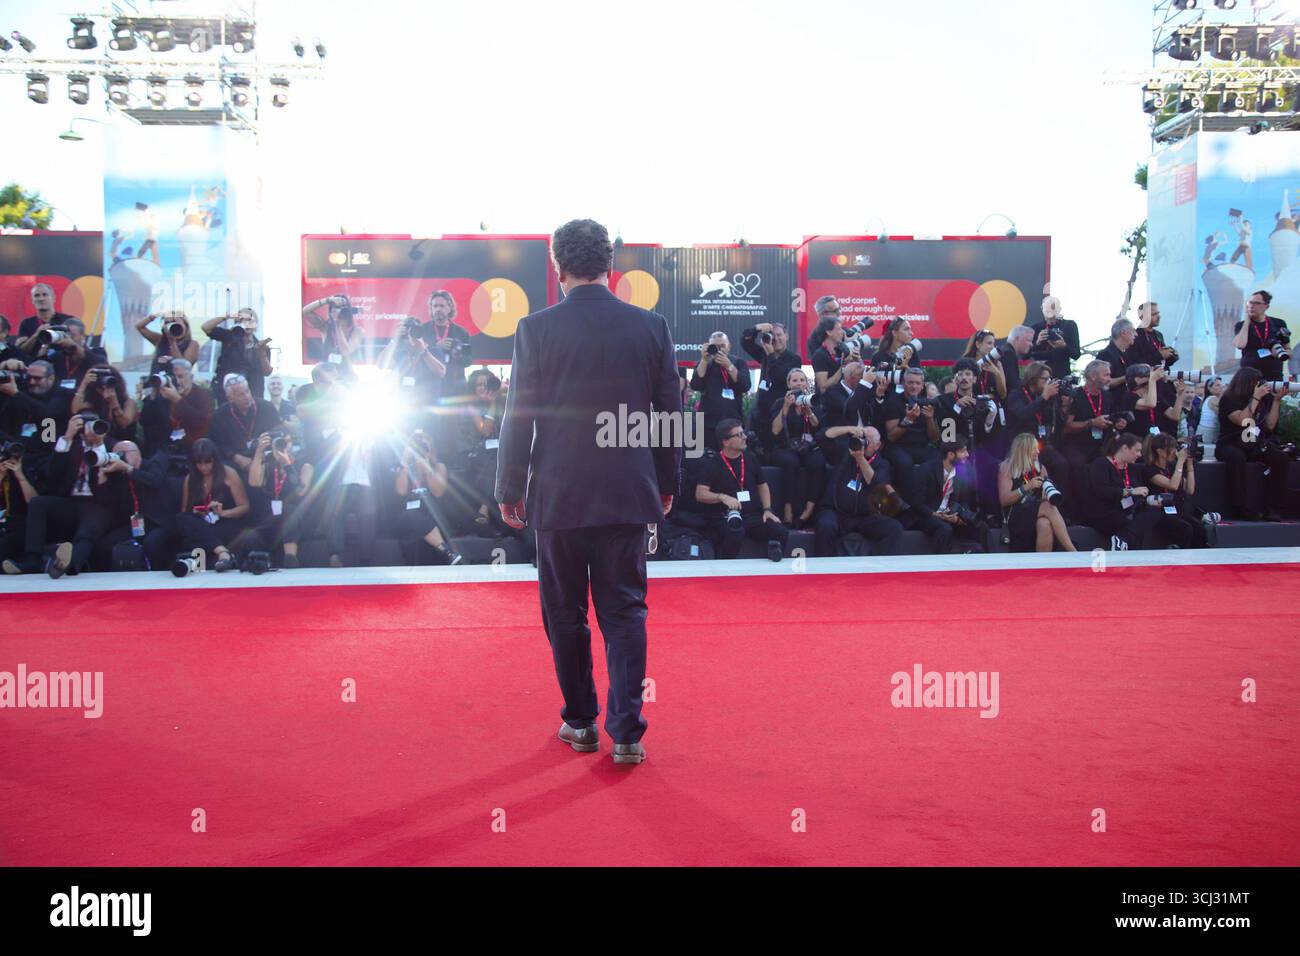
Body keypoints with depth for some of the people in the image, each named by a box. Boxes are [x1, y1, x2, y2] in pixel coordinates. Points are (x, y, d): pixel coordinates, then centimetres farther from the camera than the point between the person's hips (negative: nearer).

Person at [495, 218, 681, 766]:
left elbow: (518, 417, -4)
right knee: (624, 612, 8)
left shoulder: (536, 329, -7)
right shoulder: (651, 327, -1)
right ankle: (626, 732, 6)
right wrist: (667, 483, 16)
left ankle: (580, 722, 23)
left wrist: (509, 489, 6)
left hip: (558, 494, -1)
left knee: (565, 614, 12)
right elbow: (670, 413, 4)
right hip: (628, 494, 2)